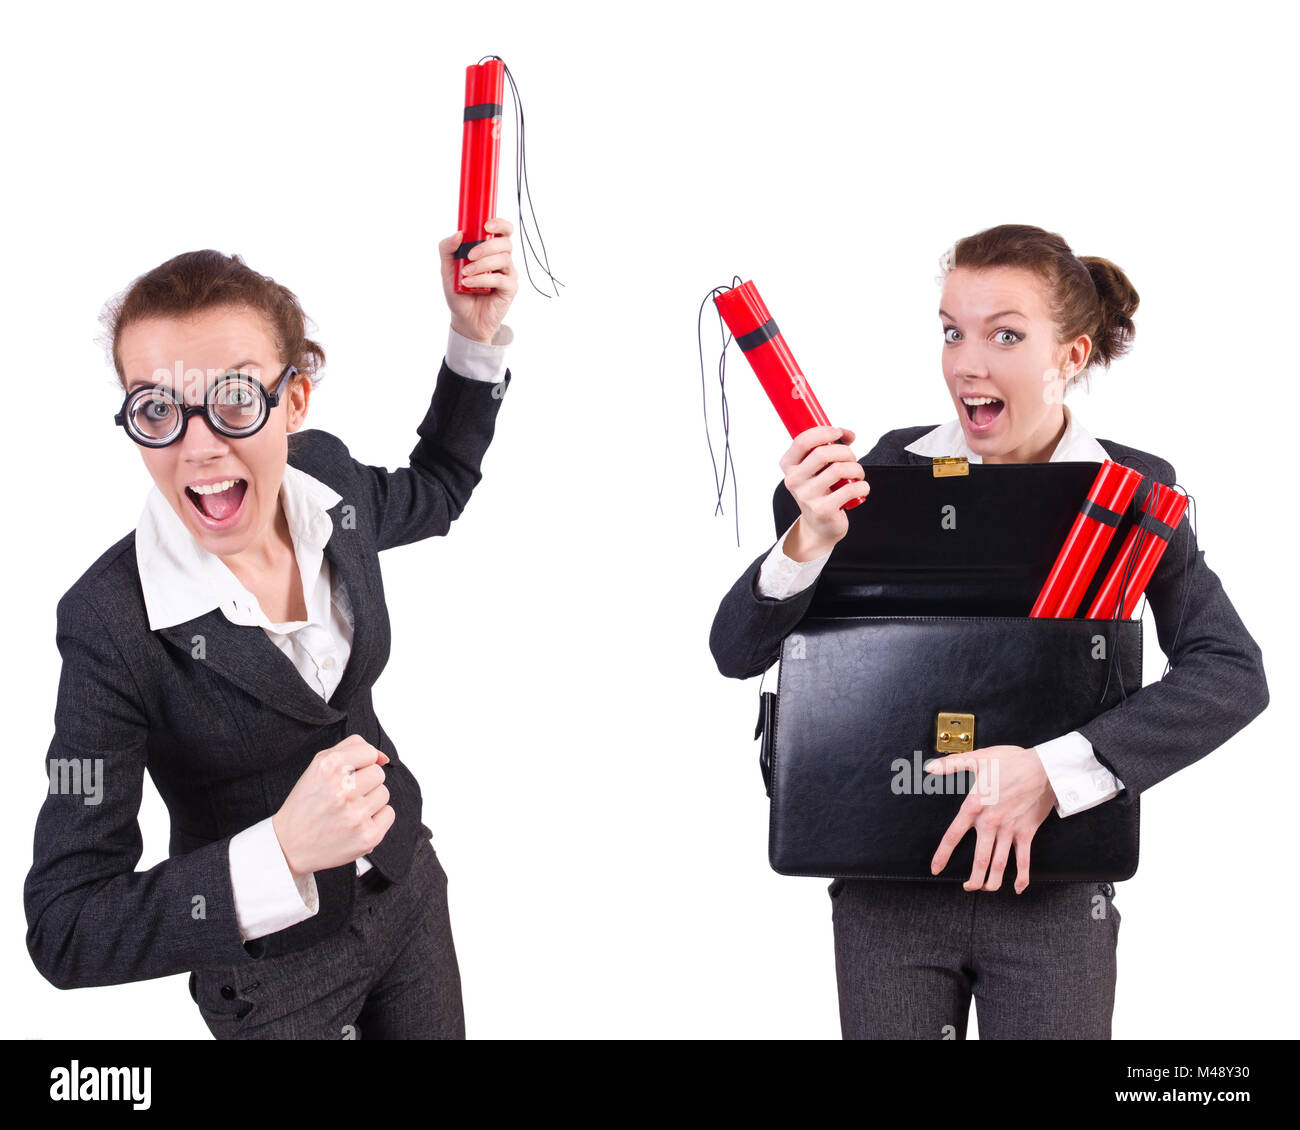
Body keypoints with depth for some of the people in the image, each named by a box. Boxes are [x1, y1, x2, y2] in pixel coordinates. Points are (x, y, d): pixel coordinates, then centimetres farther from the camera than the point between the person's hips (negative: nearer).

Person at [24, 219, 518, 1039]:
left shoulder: (327, 479, -14)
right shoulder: (113, 622, -29)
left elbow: (437, 490, 12)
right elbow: (64, 933, -27)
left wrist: (478, 333, -1)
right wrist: (284, 851, -39)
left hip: (408, 884, 5)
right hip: (270, 979, -5)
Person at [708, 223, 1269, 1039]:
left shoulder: (1133, 490, -4)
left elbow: (1235, 672, -15)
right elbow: (737, 652, -7)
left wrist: (1055, 770, -26)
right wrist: (810, 540, -26)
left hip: (1052, 892, 0)